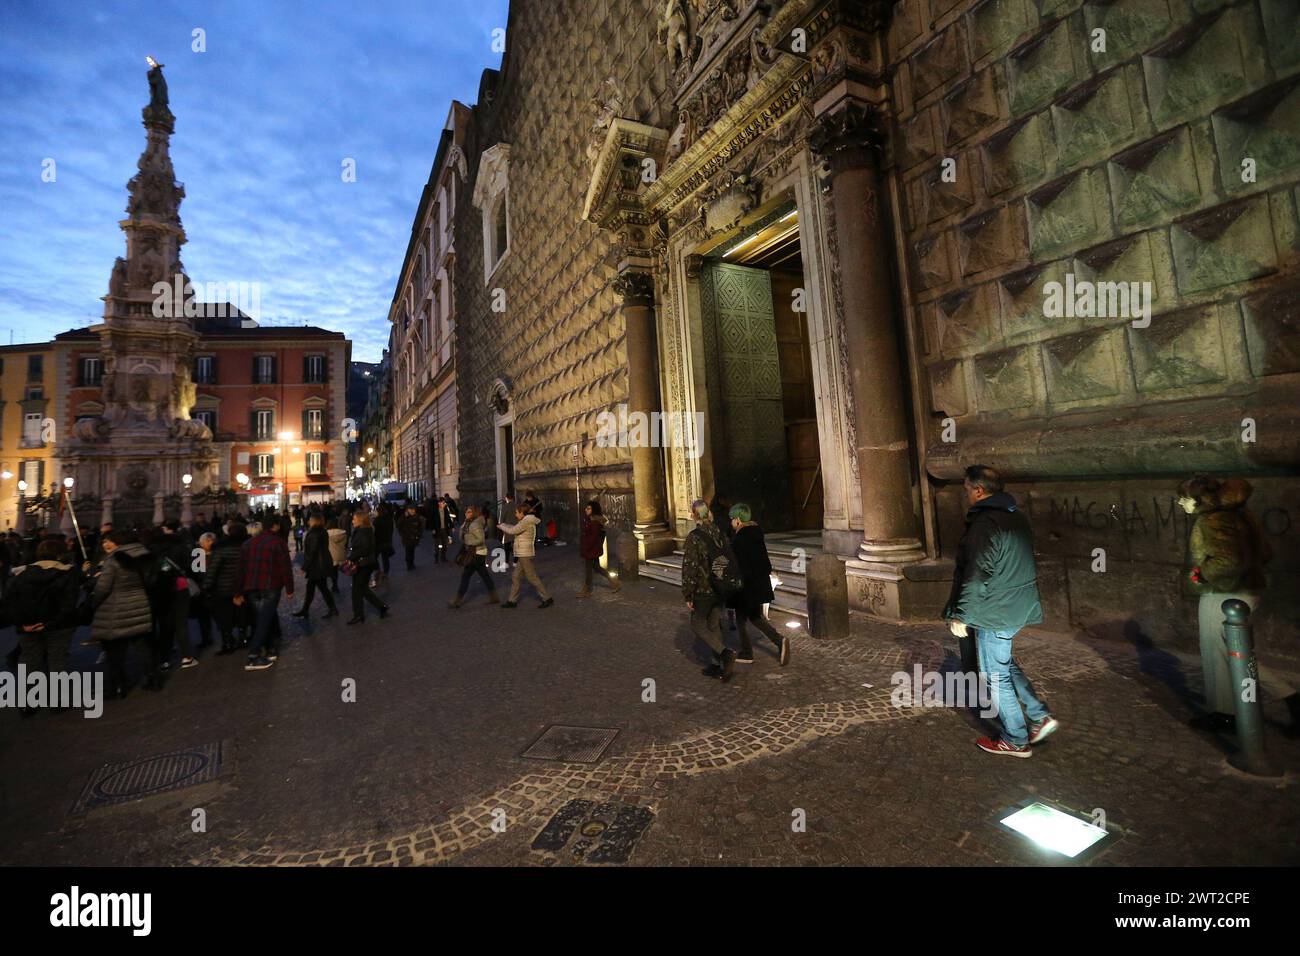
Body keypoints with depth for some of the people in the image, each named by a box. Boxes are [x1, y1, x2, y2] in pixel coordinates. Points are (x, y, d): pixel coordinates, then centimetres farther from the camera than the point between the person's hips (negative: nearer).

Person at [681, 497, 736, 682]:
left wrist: (688, 595, -12)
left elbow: (690, 567, -19)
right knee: (715, 625, 16)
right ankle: (718, 665, 22)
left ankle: (725, 652, -10)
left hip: (703, 590, -6)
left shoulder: (694, 537, -18)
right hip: (720, 589, 6)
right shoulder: (719, 533, 2)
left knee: (698, 625, 8)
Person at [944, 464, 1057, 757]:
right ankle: (1040, 716, 26)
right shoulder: (1017, 516, 8)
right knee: (1005, 662, 26)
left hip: (995, 612, -10)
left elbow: (977, 577, -25)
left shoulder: (985, 524, -23)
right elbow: (1018, 565, 17)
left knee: (995, 675, 6)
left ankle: (1015, 741, 19)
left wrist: (961, 616, -18)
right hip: (1020, 606, 10)